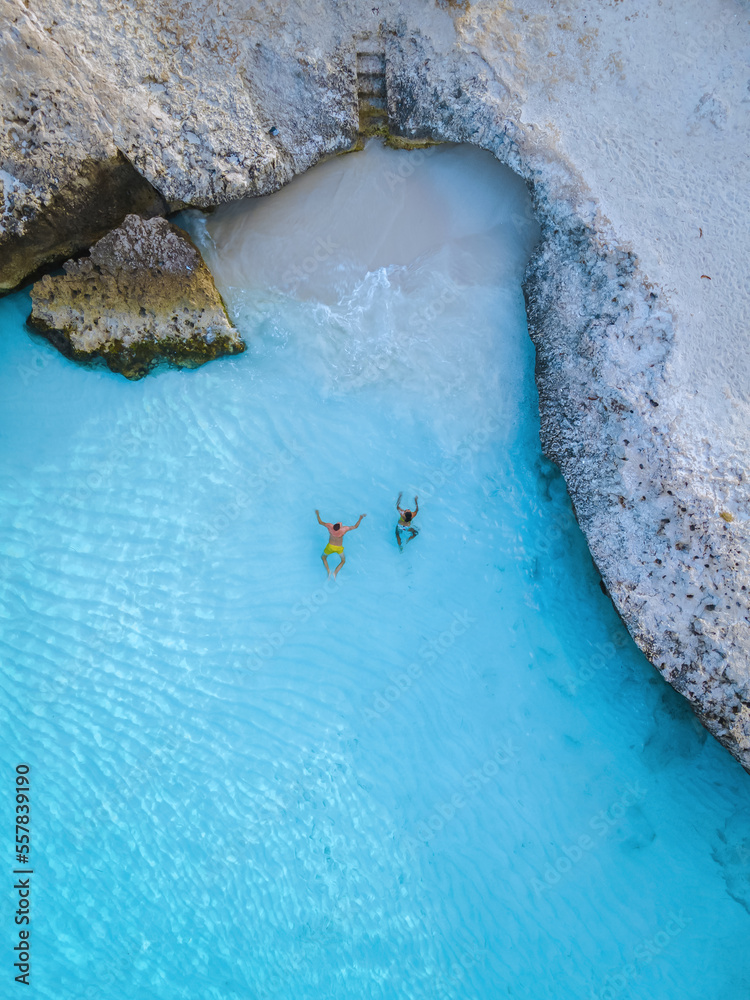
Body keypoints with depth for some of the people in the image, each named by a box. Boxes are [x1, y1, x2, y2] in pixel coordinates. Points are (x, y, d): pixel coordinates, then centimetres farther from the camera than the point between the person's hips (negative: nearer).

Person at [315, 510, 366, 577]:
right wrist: (360, 518, -6)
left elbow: (320, 522, -11)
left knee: (323, 557, 28)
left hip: (330, 547, 1)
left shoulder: (330, 527, -30)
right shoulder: (344, 529, -32)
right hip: (339, 548, -1)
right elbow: (355, 526, -17)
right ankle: (335, 572, 7)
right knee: (343, 560, 26)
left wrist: (317, 514, 5)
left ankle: (328, 571, 9)